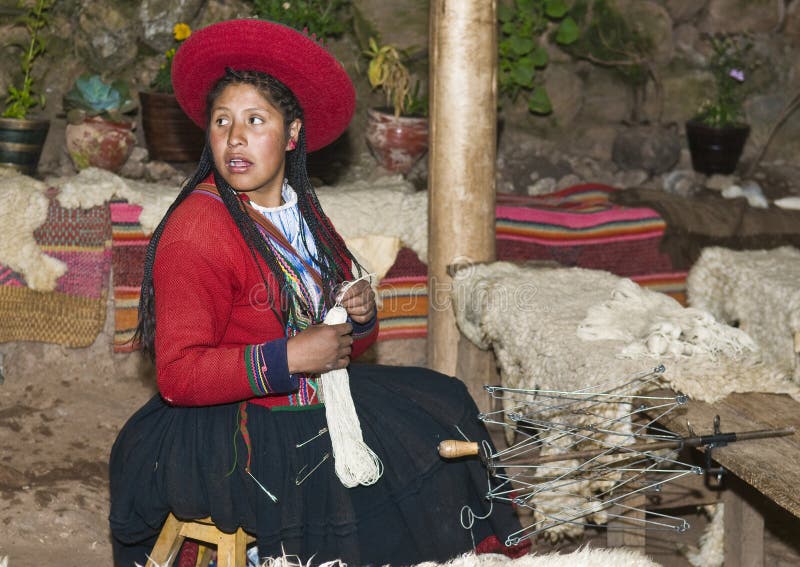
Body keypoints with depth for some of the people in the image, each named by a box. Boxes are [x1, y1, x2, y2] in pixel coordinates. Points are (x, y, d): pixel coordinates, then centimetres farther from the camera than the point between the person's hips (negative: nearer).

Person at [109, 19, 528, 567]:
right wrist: (291, 357, -26)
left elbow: (342, 342, 20)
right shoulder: (196, 230, -19)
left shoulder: (300, 211, 8)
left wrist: (361, 314, -4)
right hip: (226, 431, -9)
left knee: (442, 401, 7)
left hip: (312, 396, 9)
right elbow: (178, 374, -24)